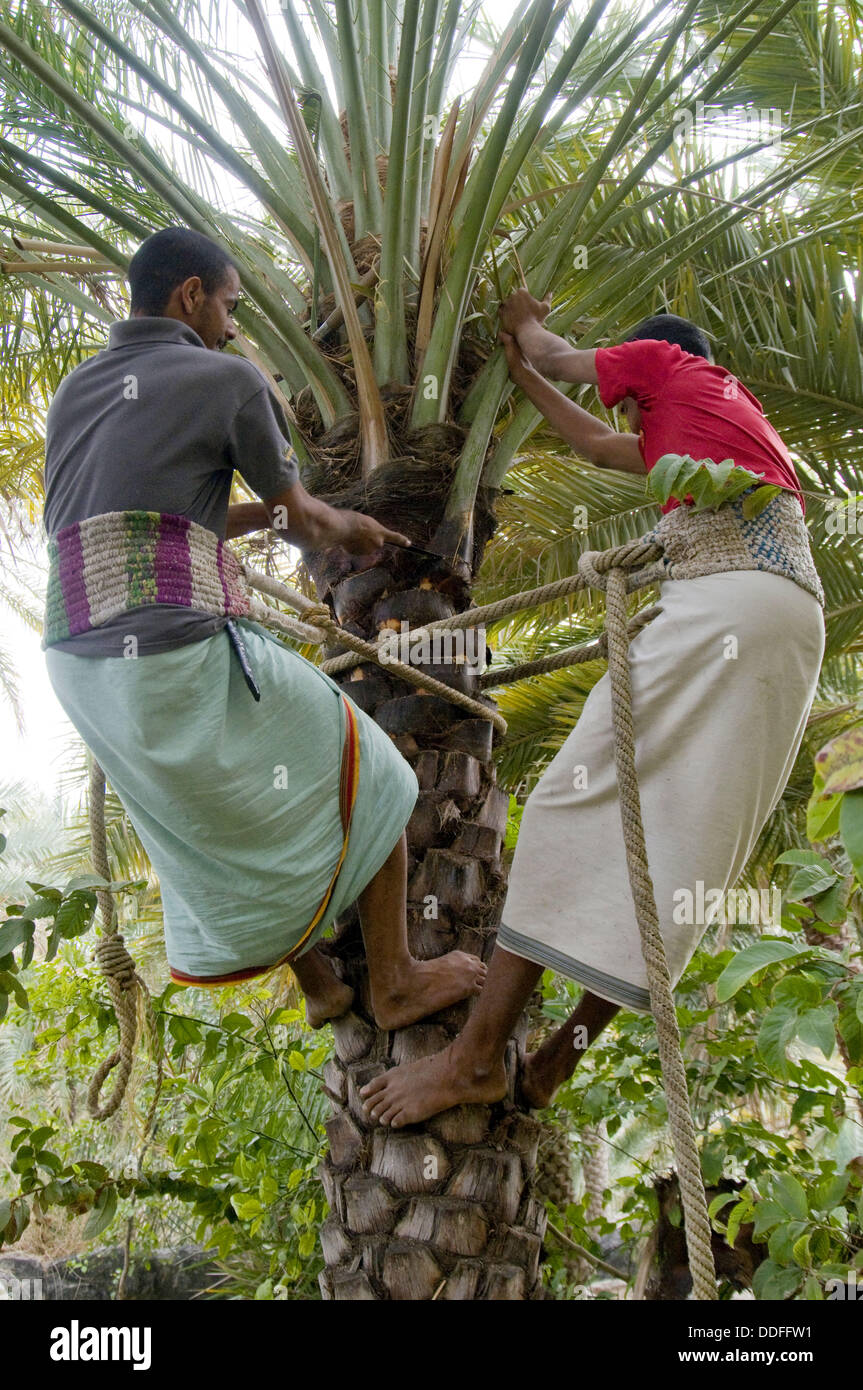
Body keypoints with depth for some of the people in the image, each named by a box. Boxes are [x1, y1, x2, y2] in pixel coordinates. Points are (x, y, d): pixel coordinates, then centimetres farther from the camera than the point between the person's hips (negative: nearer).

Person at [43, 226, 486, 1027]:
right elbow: (299, 519, 7)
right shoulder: (229, 381, -4)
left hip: (83, 669, 8)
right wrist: (347, 529, 30)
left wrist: (268, 515, 29)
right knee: (361, 781, 11)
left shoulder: (74, 394, 18)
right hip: (184, 661, -8)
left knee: (231, 832, 25)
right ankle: (395, 982, 20)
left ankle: (320, 987, 35)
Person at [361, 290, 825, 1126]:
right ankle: (561, 1059, 5)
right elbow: (595, 446, 39)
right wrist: (516, 367, 46)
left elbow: (558, 356, 27)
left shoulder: (671, 359, 15)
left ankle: (476, 1056, -13)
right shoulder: (738, 413, 37)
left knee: (587, 792, -12)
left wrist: (525, 326, 49)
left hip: (723, 602, -9)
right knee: (681, 828, 3)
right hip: (796, 620, 9)